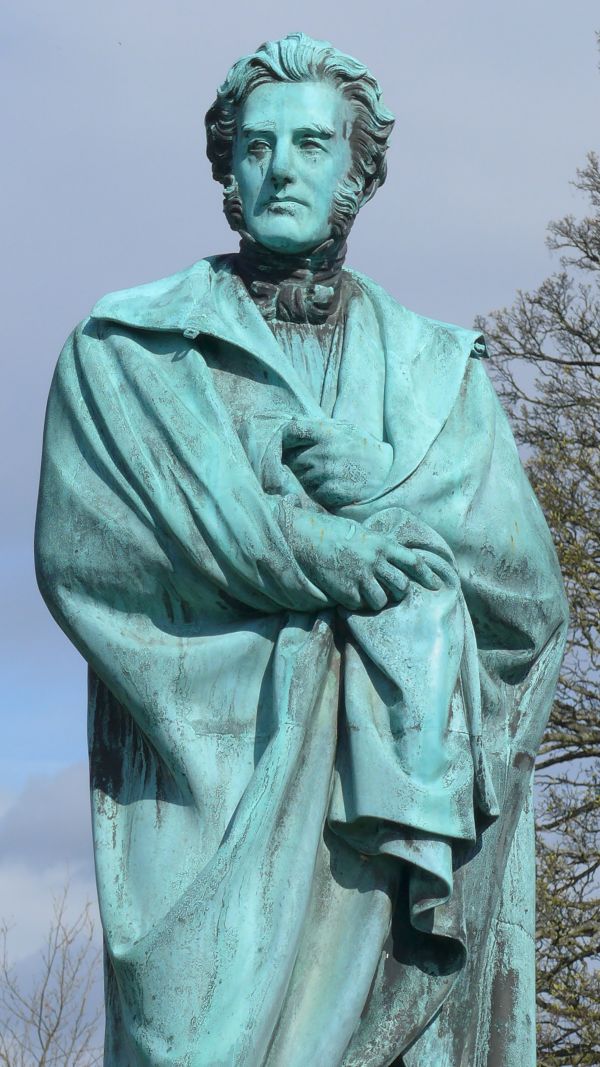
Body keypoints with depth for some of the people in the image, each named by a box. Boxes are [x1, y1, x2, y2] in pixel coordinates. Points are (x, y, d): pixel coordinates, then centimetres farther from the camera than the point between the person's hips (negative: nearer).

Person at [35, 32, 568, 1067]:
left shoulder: (441, 371, 19)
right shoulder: (128, 351, 12)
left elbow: (529, 593, 10)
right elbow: (78, 548, -4)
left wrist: (379, 491, -7)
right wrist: (319, 549, -9)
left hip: (409, 794, 3)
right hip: (218, 780, -2)